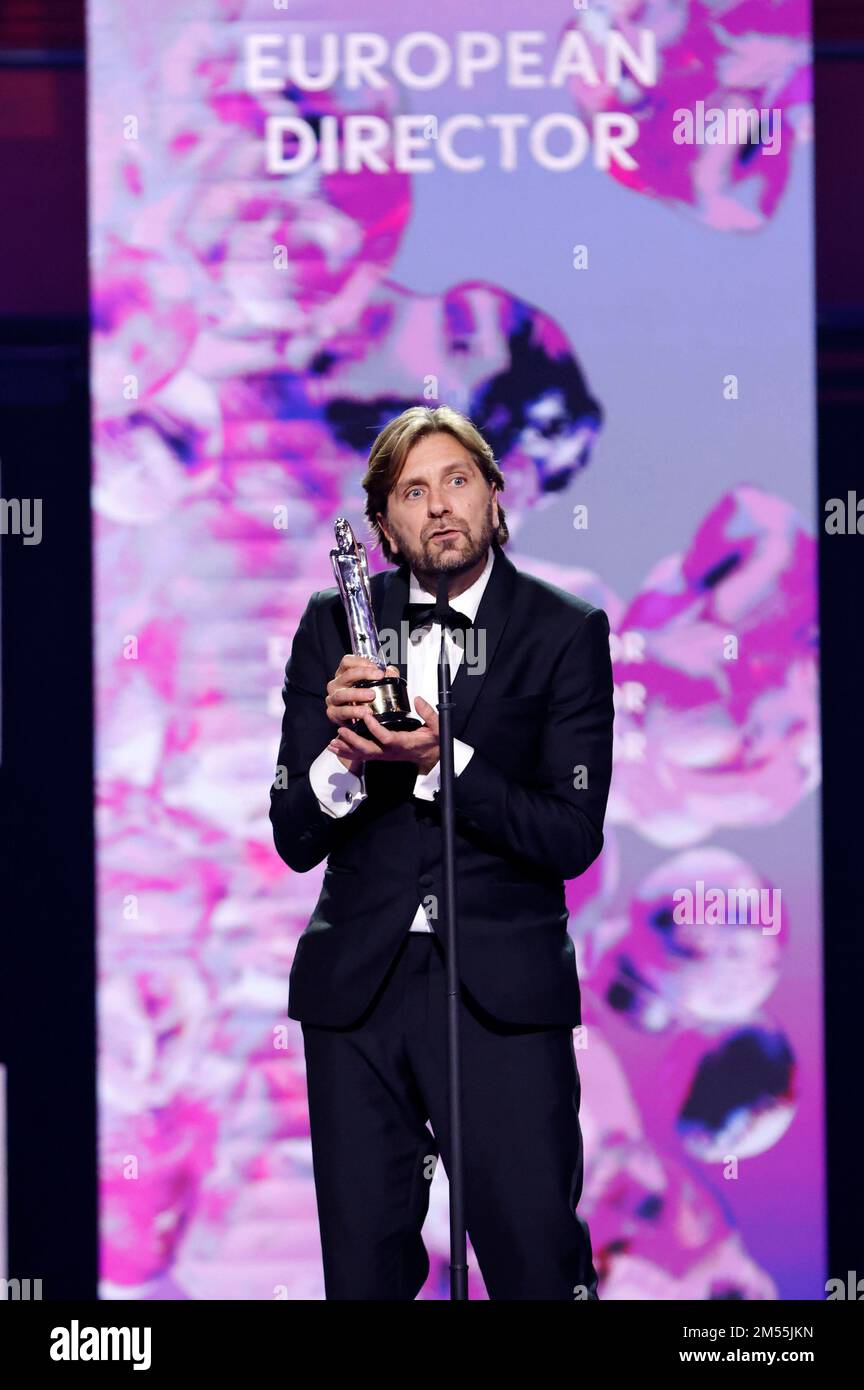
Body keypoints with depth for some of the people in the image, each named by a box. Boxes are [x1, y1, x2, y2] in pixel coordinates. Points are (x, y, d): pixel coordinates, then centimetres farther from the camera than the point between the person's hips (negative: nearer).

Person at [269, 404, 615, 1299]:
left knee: (540, 1266, -7)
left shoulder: (565, 633, 1)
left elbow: (572, 837, -6)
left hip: (504, 990, -2)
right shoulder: (334, 627, 7)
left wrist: (440, 758, -17)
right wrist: (342, 751, -16)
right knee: (364, 1268, 7)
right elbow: (294, 840, 4)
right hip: (356, 988, 3)